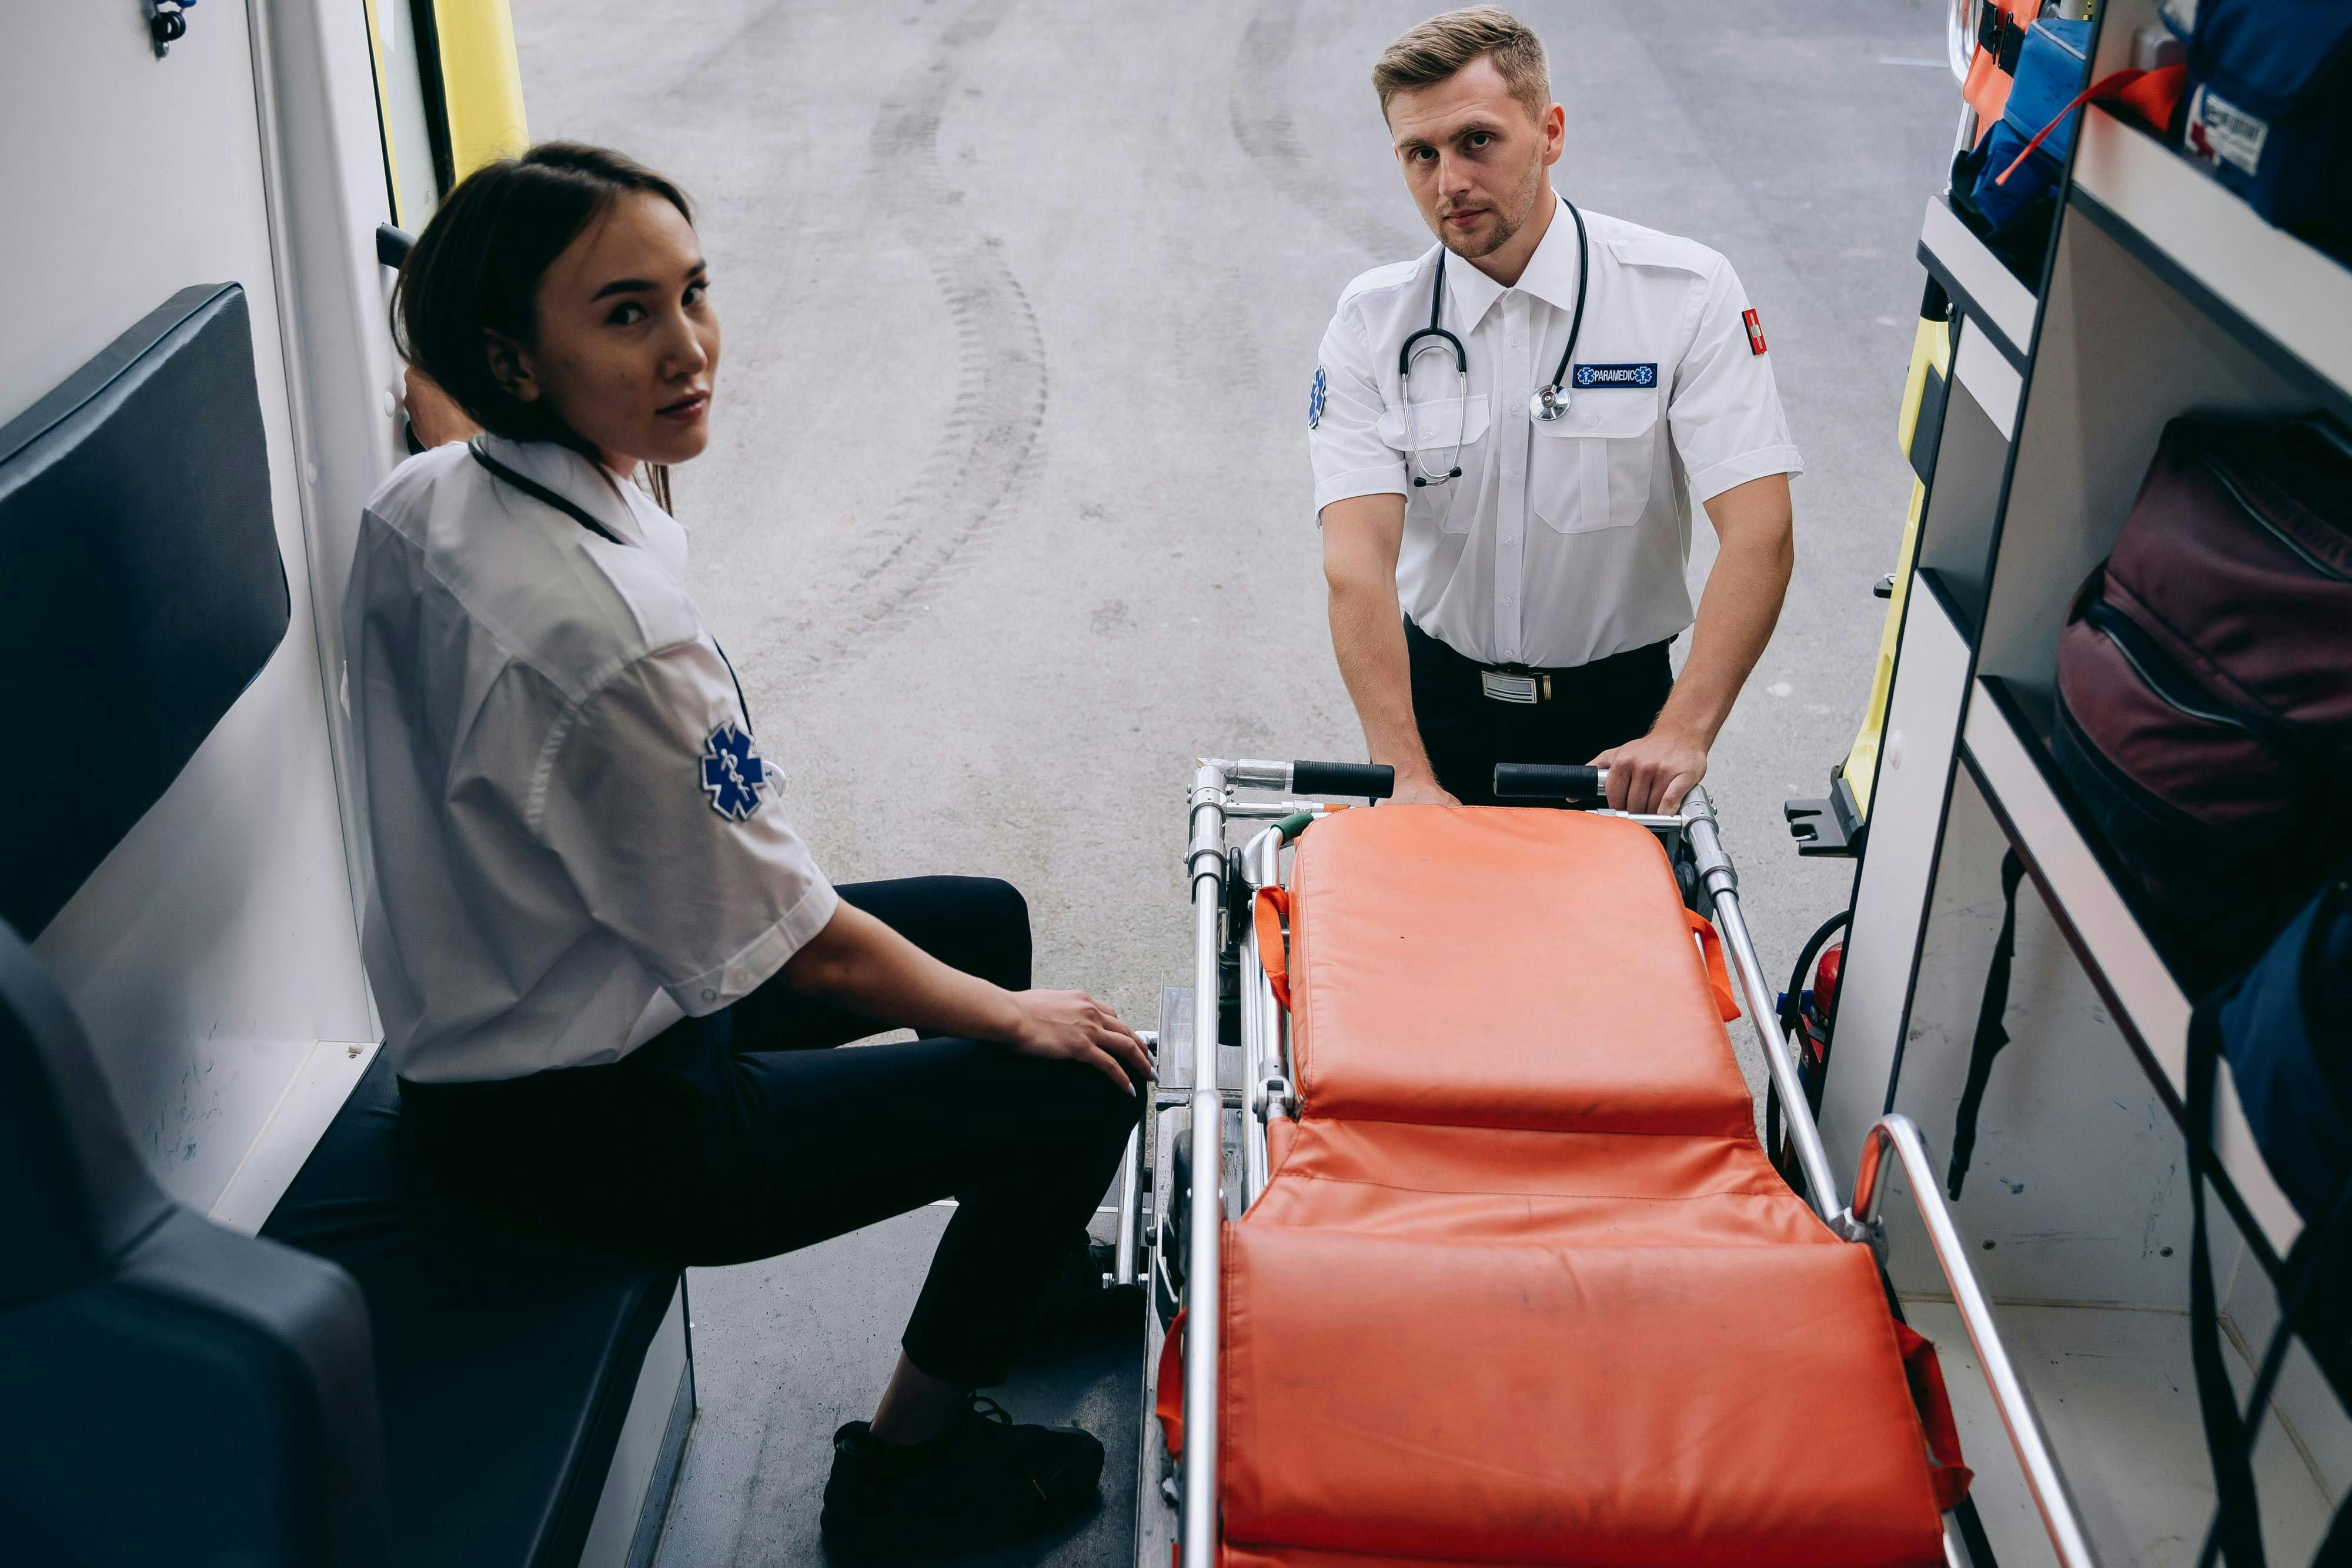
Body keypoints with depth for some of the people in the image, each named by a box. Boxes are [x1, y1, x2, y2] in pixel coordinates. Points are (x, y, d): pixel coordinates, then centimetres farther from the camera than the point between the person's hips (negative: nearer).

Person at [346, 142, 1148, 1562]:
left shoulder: (424, 503, -7)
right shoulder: (604, 634, -36)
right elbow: (804, 951, -23)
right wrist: (1014, 1017, -9)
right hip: (586, 1127, -10)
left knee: (985, 916, 22)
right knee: (1084, 1087, -5)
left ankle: (1031, 1268, 48)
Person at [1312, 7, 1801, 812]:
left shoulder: (1687, 292, -8)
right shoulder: (1374, 321, -5)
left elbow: (1761, 536, -17)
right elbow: (1356, 561, -17)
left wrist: (1681, 734, -32)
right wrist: (1408, 776, -31)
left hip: (1619, 710, -1)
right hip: (1436, 696, 1)